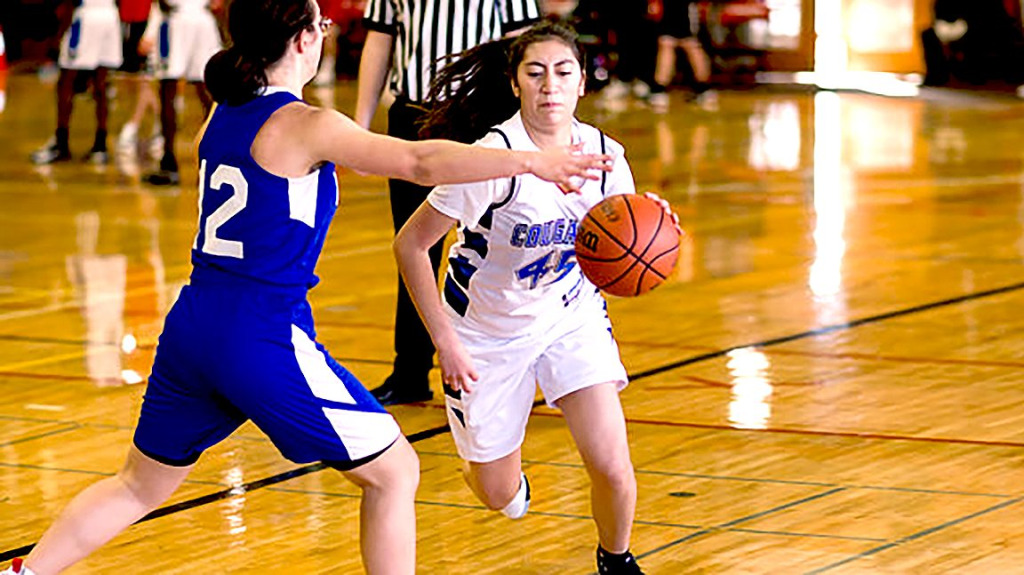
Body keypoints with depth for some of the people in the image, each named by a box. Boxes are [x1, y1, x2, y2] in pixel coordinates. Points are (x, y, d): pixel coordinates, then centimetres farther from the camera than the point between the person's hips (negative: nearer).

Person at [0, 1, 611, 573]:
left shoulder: (223, 115, 9)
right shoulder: (302, 125, -13)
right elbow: (419, 162, -24)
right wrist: (532, 162, -24)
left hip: (193, 329, 8)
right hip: (265, 342, -7)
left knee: (140, 486, 24)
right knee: (395, 472, 6)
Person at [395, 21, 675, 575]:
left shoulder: (604, 155, -13)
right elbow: (410, 245, -19)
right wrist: (444, 340, -19)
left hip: (572, 314, 3)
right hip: (488, 329, -2)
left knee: (612, 467, -15)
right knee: (501, 497, 8)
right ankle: (481, 459, 46)